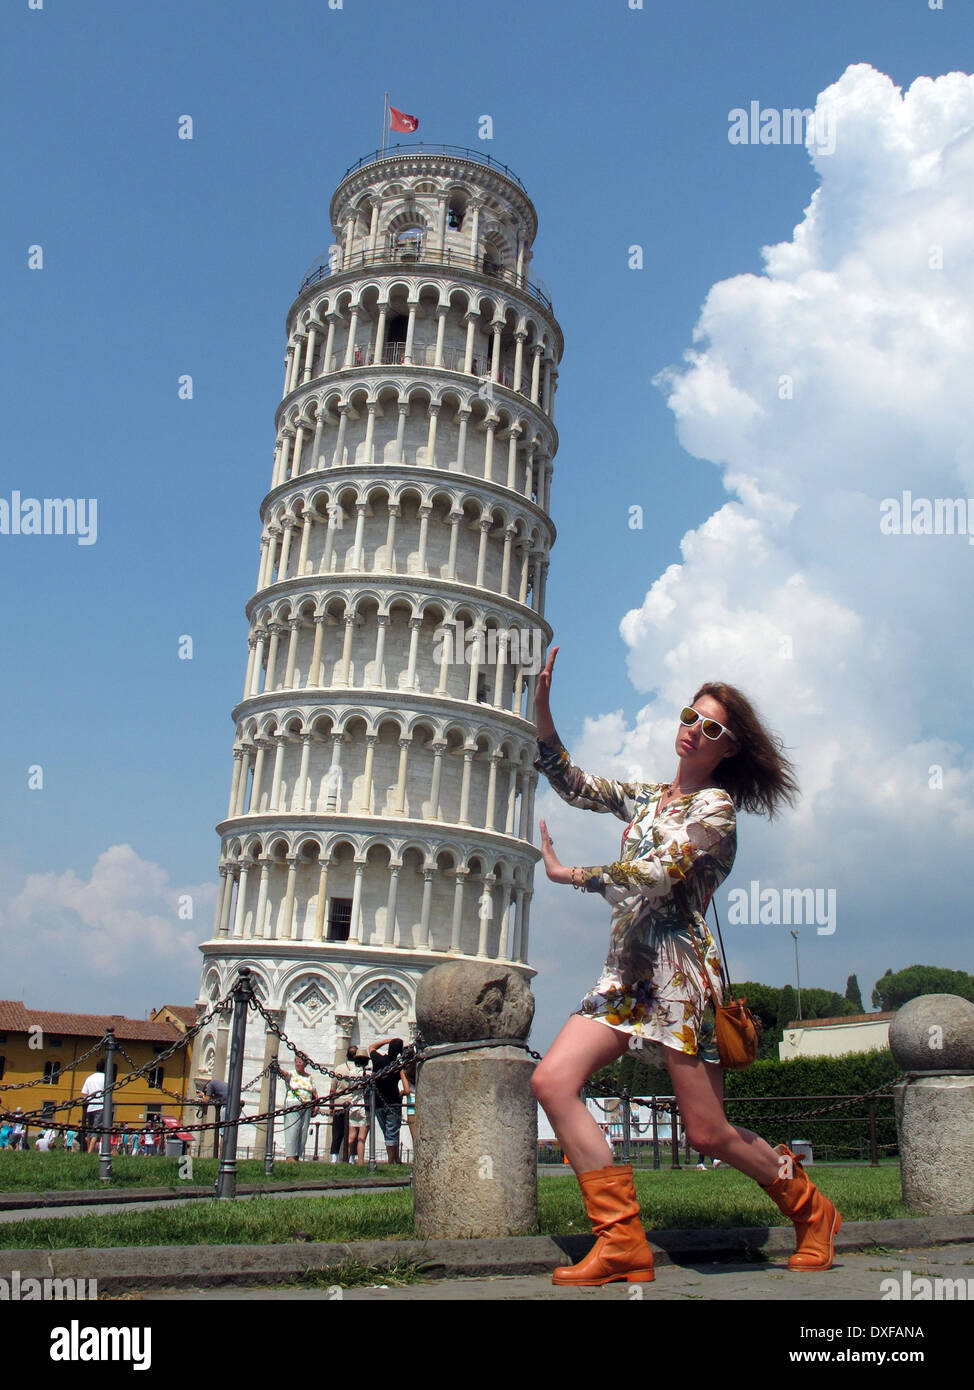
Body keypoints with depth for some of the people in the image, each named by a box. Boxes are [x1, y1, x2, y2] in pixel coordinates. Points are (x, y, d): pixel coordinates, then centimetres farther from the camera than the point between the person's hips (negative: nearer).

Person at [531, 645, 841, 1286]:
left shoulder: (715, 807, -3)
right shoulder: (645, 796, 19)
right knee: (553, 1081, -12)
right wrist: (542, 710, 0)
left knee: (709, 1133, -4)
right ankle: (623, 1242, -9)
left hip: (679, 968, -7)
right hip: (626, 974, 7)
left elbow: (660, 874, -16)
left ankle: (812, 1212, 24)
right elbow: (574, 784, 12)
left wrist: (569, 873, -8)